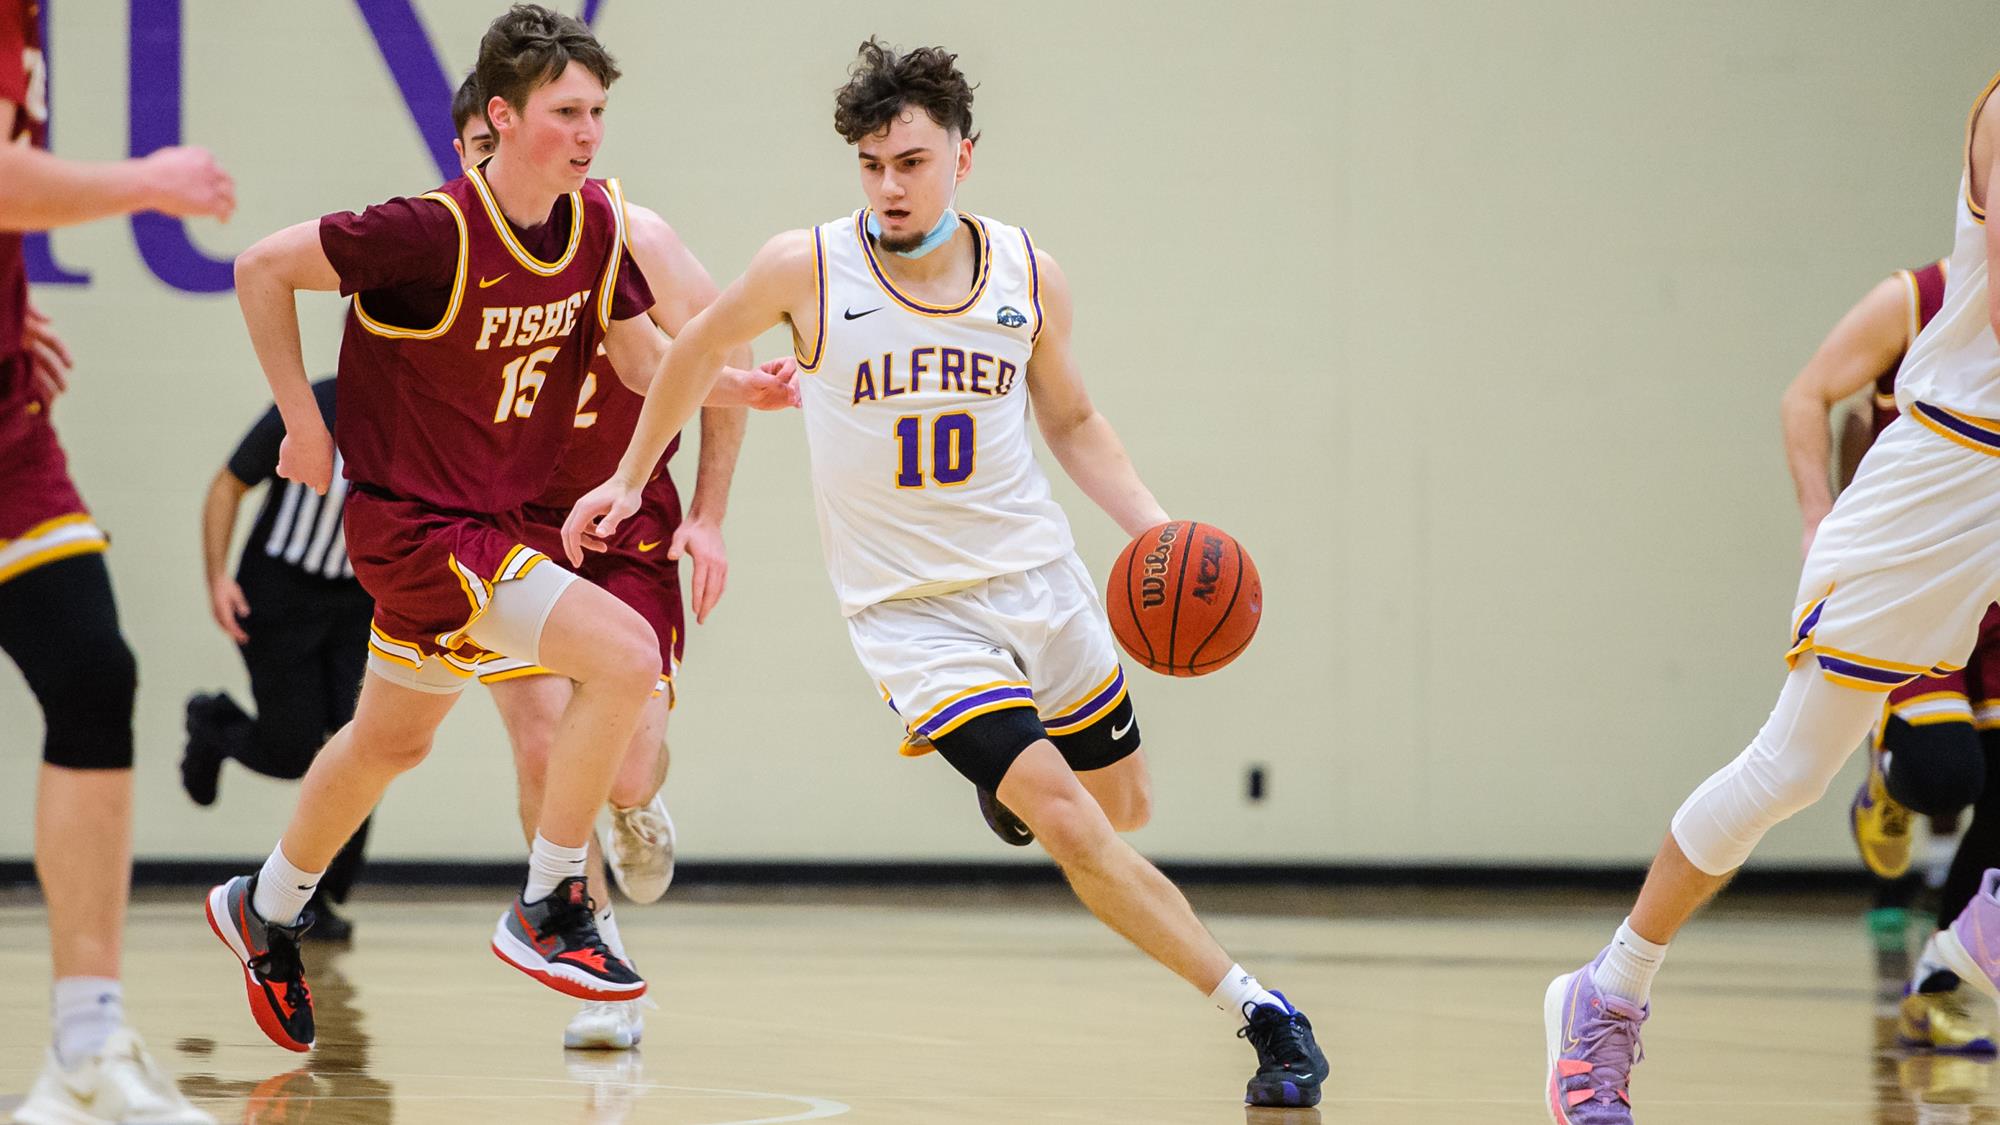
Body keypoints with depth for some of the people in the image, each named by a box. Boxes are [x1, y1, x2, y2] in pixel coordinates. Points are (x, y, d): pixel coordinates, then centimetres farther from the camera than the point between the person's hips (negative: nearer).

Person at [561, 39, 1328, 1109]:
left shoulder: (1028, 277, -4)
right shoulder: (807, 269, -13)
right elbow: (697, 351, 7)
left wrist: (1157, 528, -3)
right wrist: (630, 478, 14)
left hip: (1036, 576, 4)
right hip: (911, 609, -4)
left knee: (1122, 808, 16)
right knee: (1070, 826, -18)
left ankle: (1011, 768, 50)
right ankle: (1259, 1012, -12)